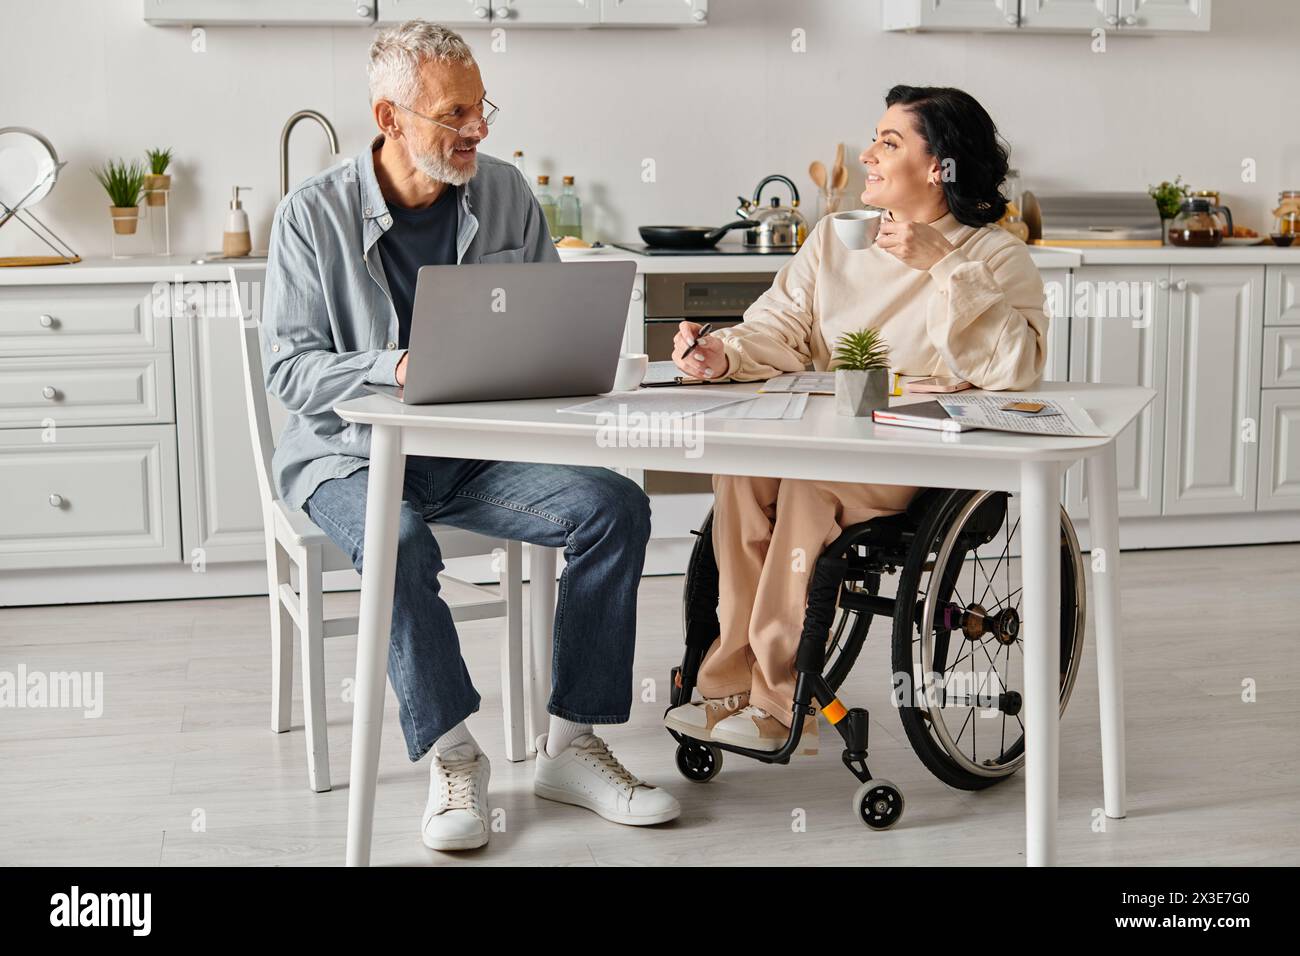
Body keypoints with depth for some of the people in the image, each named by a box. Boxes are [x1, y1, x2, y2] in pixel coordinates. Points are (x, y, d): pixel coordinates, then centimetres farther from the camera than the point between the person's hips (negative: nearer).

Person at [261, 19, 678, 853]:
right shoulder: (314, 215, -6)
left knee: (616, 505, -20)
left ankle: (570, 745, -11)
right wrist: (393, 368, -27)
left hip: (479, 451, 4)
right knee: (400, 544, -36)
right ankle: (453, 758, -17)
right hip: (352, 453, -3)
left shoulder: (506, 194, 6)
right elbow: (289, 367, -9)